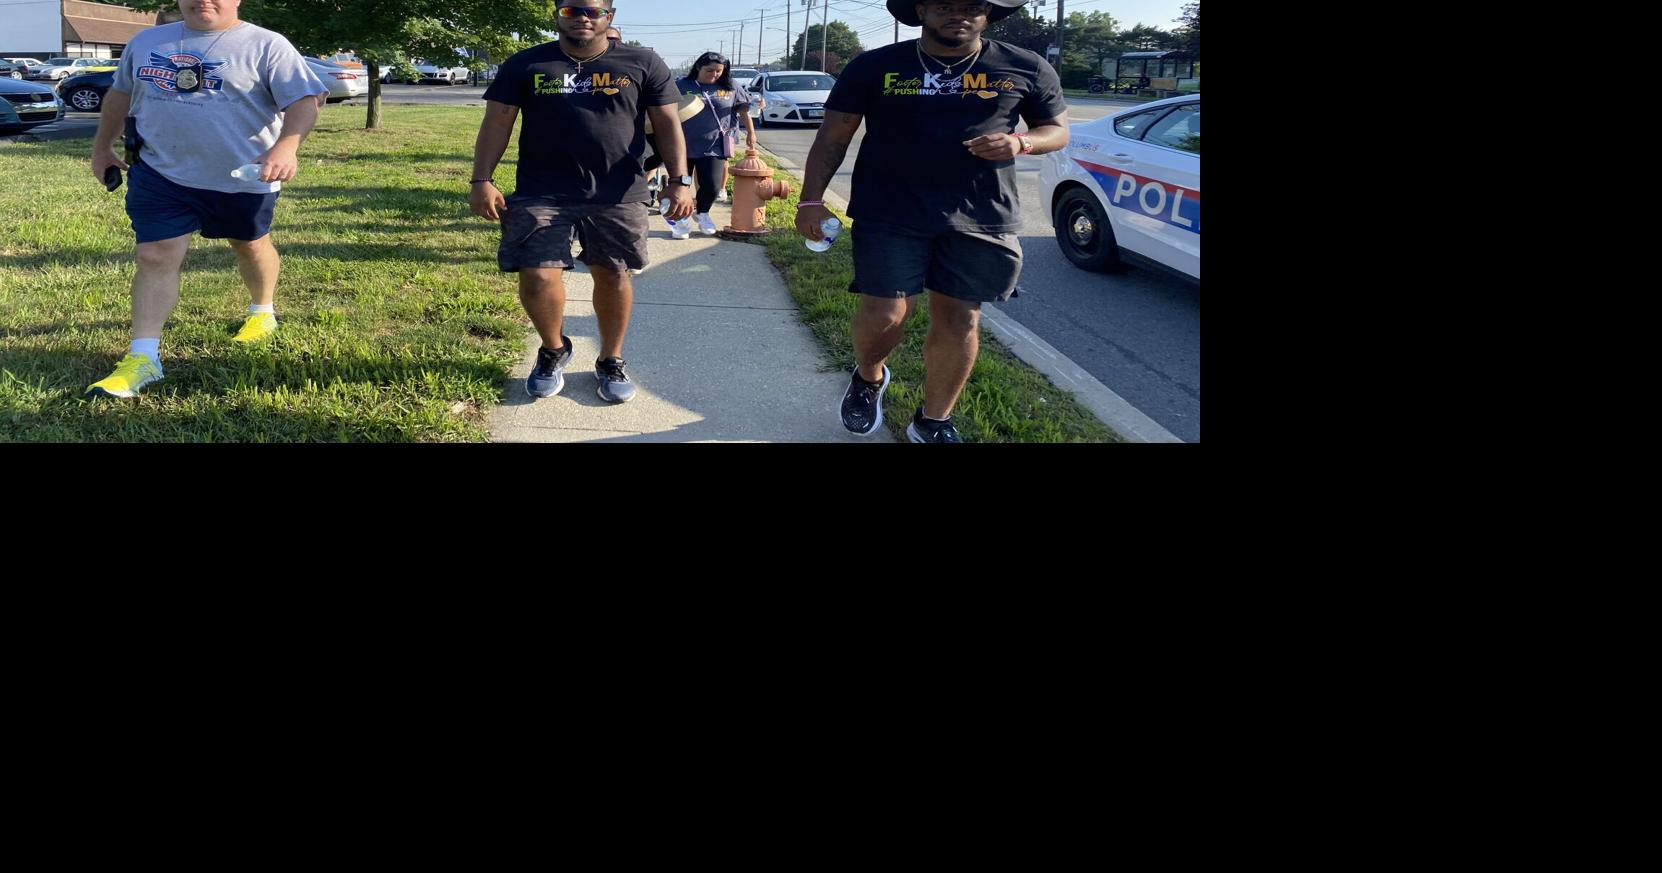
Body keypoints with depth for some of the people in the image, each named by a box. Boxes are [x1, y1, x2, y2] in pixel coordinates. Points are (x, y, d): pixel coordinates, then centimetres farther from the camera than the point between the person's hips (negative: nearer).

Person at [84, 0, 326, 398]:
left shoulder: (267, 46, -8)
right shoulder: (146, 42, 10)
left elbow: (304, 100, -17)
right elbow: (120, 94, 23)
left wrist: (286, 146, -34)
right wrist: (102, 146, 28)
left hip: (244, 178, -2)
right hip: (160, 175, 3)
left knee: (251, 245, 18)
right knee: (154, 257, -7)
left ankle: (262, 312, 47)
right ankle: (142, 358, -7)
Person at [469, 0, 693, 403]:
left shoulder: (643, 65, 5)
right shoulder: (525, 65, 6)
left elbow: (667, 123, 5)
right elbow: (497, 122, 6)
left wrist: (680, 180, -6)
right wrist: (482, 180, -5)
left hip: (617, 194, 0)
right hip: (540, 192, 0)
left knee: (612, 276, 6)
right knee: (536, 277, -8)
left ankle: (611, 361, 26)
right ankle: (554, 349, 20)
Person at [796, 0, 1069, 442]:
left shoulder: (1026, 69, 4)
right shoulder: (874, 66, 2)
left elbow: (1058, 130, 12)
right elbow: (834, 136, 4)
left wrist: (1020, 142, -10)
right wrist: (811, 200, -6)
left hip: (982, 220, 2)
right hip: (889, 215, -1)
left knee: (959, 320, 3)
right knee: (884, 315, -7)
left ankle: (933, 422, 21)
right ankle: (868, 377, 27)